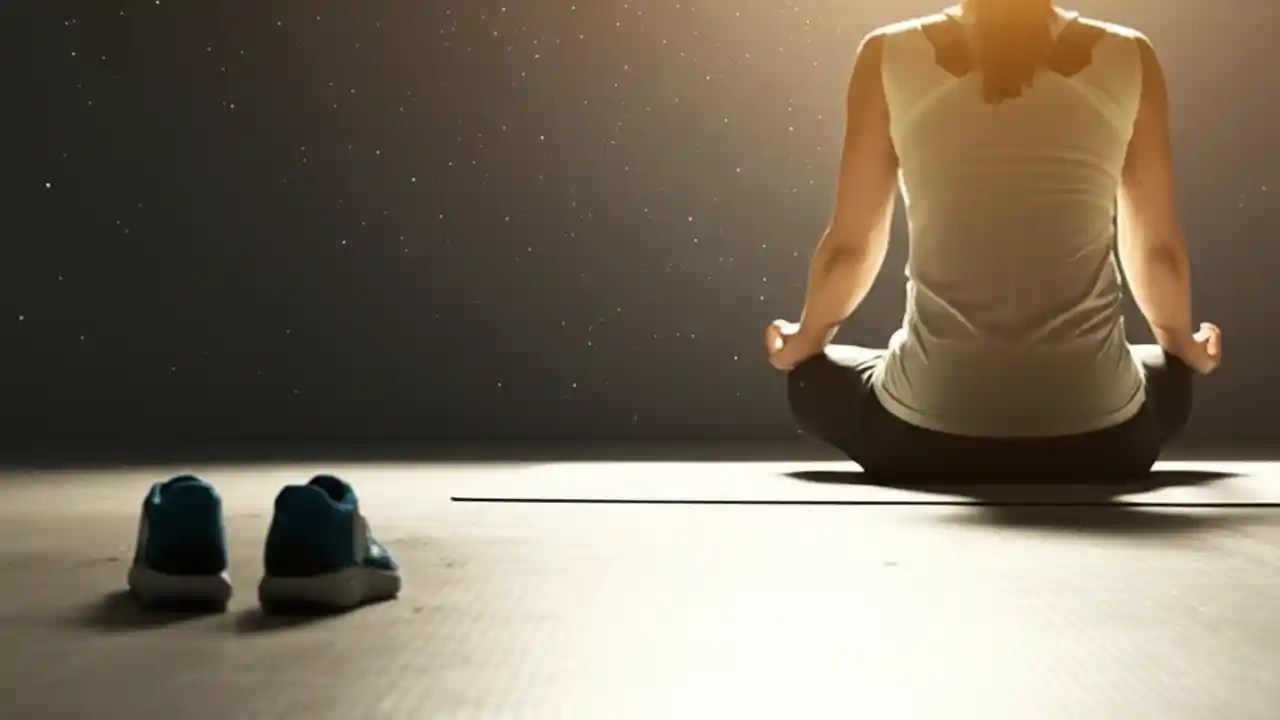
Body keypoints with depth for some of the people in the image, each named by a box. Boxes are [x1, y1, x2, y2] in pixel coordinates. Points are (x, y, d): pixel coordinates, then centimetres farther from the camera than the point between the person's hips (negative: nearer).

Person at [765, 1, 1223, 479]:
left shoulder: (889, 56, -1)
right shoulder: (1129, 58, 2)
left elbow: (850, 244, 7)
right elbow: (1159, 248, 12)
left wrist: (804, 339, 28)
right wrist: (1182, 342, 34)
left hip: (925, 429, -2)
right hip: (1096, 430, 2)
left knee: (809, 379, 31)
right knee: (1172, 376, 37)